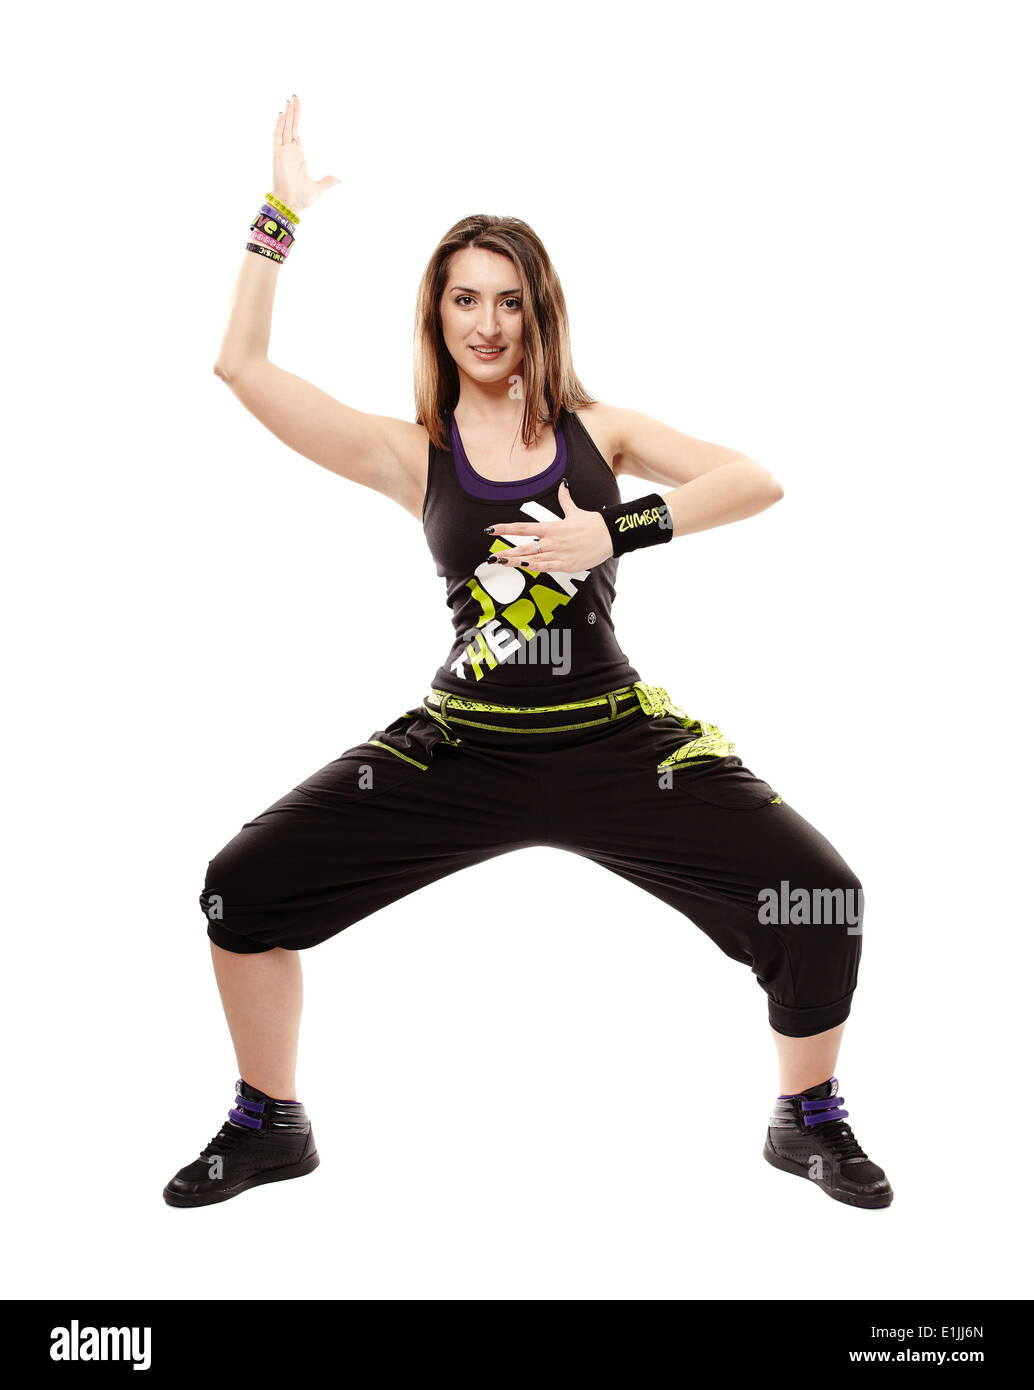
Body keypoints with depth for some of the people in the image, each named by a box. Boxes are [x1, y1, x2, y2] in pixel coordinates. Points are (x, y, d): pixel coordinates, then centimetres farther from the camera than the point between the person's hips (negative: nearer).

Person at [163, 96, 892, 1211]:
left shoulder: (598, 429, 6)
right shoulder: (414, 455, 4)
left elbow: (759, 480, -5)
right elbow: (241, 364, -3)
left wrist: (618, 534, -16)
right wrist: (281, 214, 1)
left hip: (616, 740, 0)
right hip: (462, 748, 1)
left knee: (822, 899, -16)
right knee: (240, 890, -8)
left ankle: (807, 1121, 14)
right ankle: (269, 1126, 18)